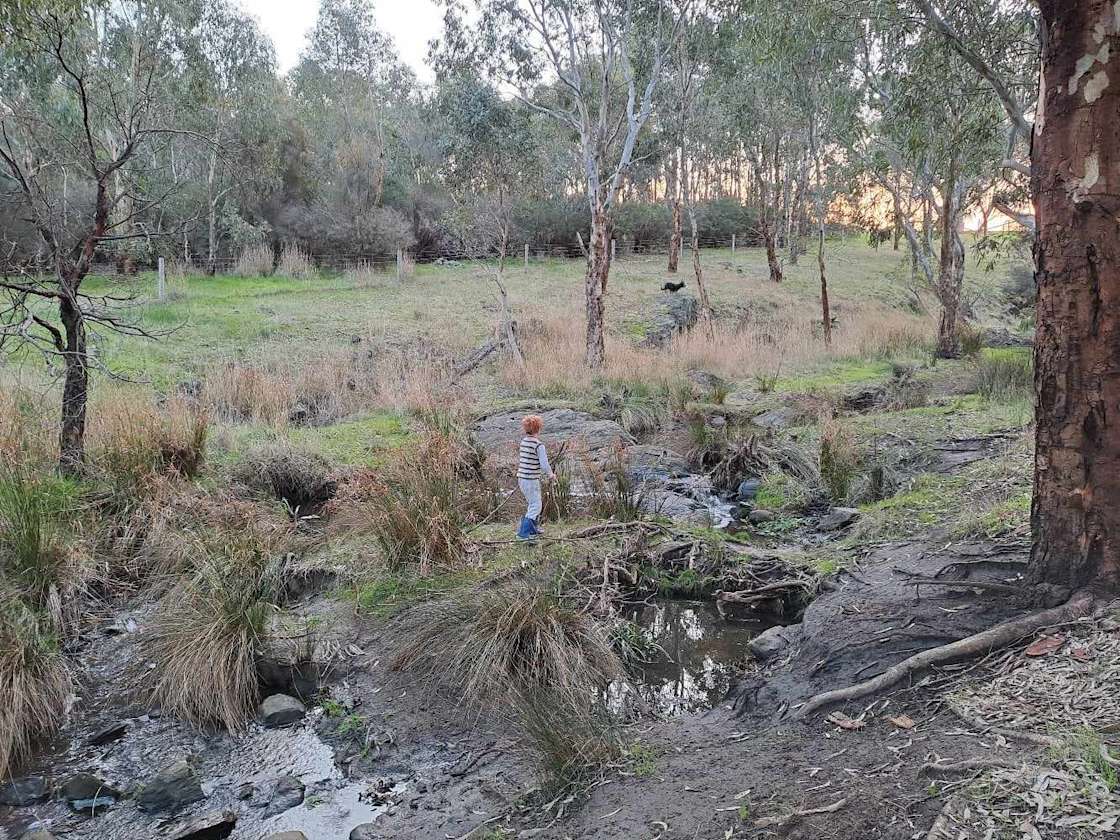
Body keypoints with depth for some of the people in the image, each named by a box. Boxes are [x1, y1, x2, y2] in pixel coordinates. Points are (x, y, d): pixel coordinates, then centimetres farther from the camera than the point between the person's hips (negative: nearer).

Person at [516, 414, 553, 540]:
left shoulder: (523, 441, 5)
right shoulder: (538, 445, -18)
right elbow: (544, 465, -20)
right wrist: (550, 474, 2)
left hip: (521, 478, 8)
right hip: (531, 480, -8)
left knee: (532, 504, 22)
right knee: (535, 507, 1)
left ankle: (534, 529, 32)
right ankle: (523, 533, -2)